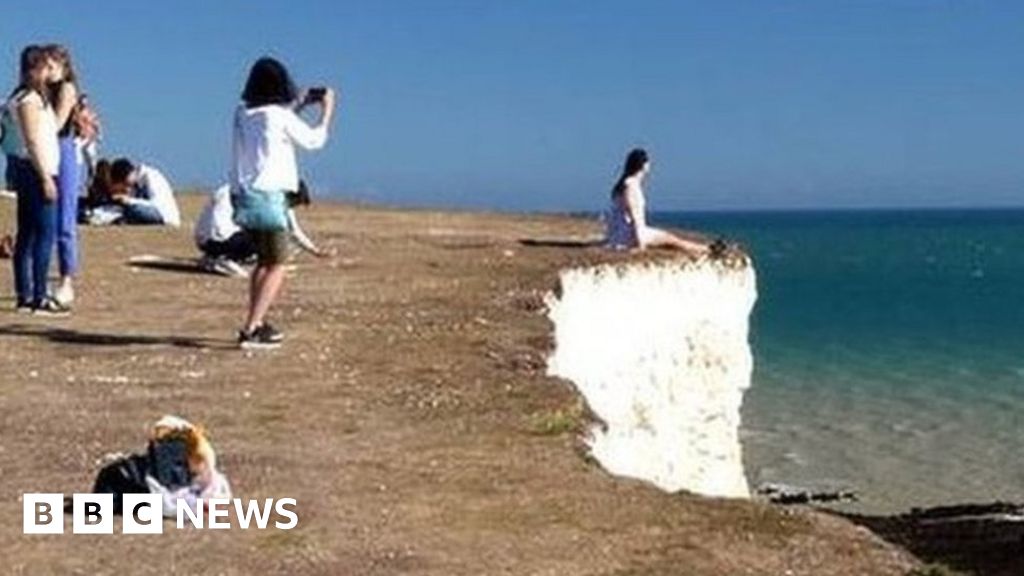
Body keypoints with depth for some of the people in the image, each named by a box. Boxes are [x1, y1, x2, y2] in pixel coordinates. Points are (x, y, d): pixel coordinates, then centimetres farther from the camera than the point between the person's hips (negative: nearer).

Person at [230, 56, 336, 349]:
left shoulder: (243, 113, 7)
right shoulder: (278, 115, -12)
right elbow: (314, 140, 0)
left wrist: (300, 104, 28)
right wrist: (327, 110, 14)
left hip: (243, 195, 8)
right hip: (268, 196, -8)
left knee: (264, 261, 21)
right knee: (277, 266, -1)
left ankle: (256, 324, 25)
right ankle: (251, 330, -9)